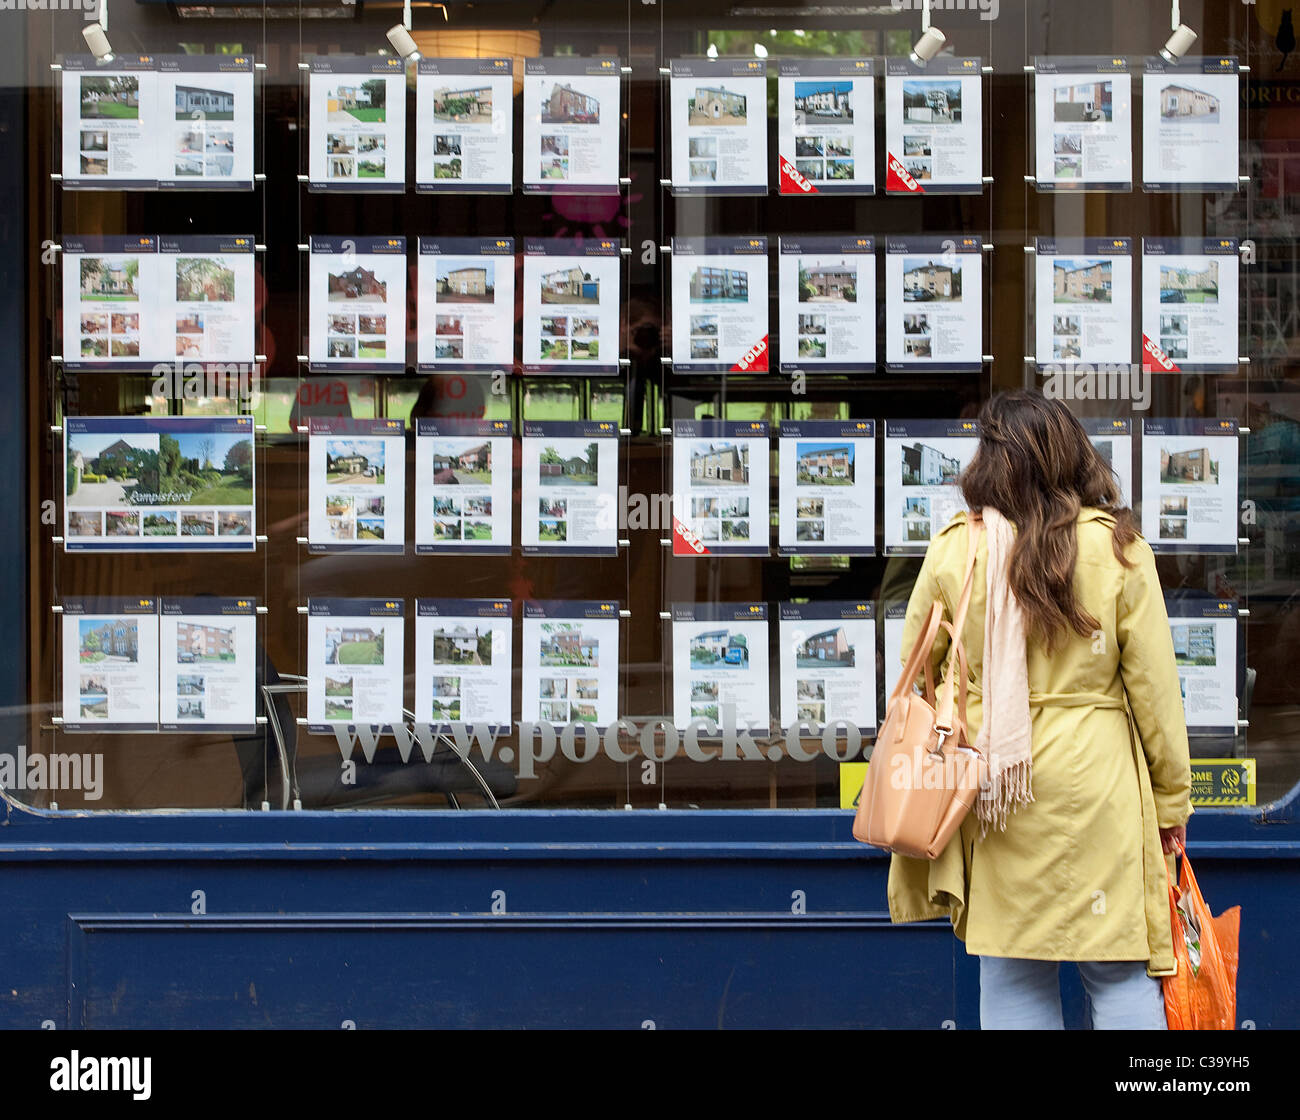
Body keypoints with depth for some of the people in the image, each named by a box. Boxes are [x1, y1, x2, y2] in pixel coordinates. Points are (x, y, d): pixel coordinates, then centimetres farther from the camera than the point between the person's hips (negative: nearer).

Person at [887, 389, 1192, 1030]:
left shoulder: (953, 550, -2)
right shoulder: (1119, 549, -6)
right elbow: (1154, 686, -3)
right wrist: (1171, 799, 6)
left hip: (993, 786, 1)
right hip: (1099, 785, -1)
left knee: (1012, 980, 9)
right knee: (1121, 976, 6)